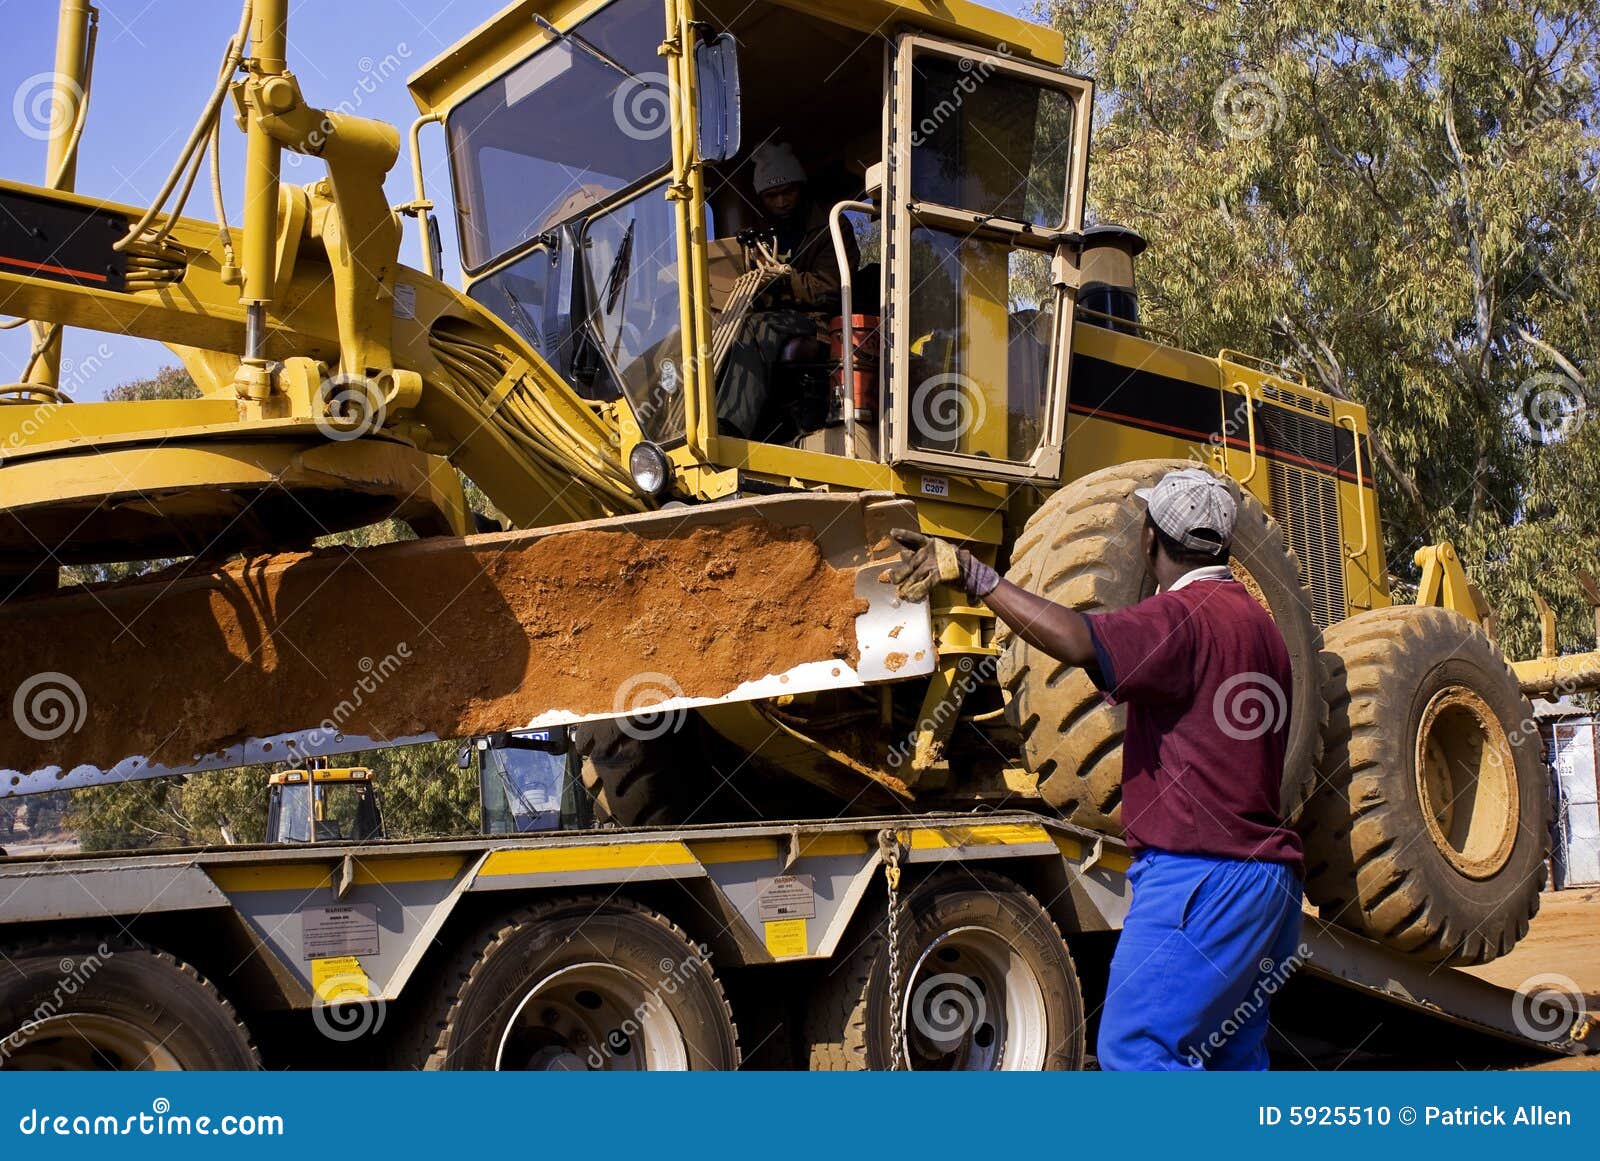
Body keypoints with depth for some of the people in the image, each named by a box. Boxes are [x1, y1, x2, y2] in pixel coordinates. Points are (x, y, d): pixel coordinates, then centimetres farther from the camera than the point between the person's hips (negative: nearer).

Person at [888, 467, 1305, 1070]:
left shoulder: (1186, 614, -14)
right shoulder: (1257, 622, 18)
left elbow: (1078, 640, -30)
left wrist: (973, 573, -27)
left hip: (1200, 878, -10)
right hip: (1267, 878, 10)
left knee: (1135, 1048, -8)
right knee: (1234, 1056, 16)